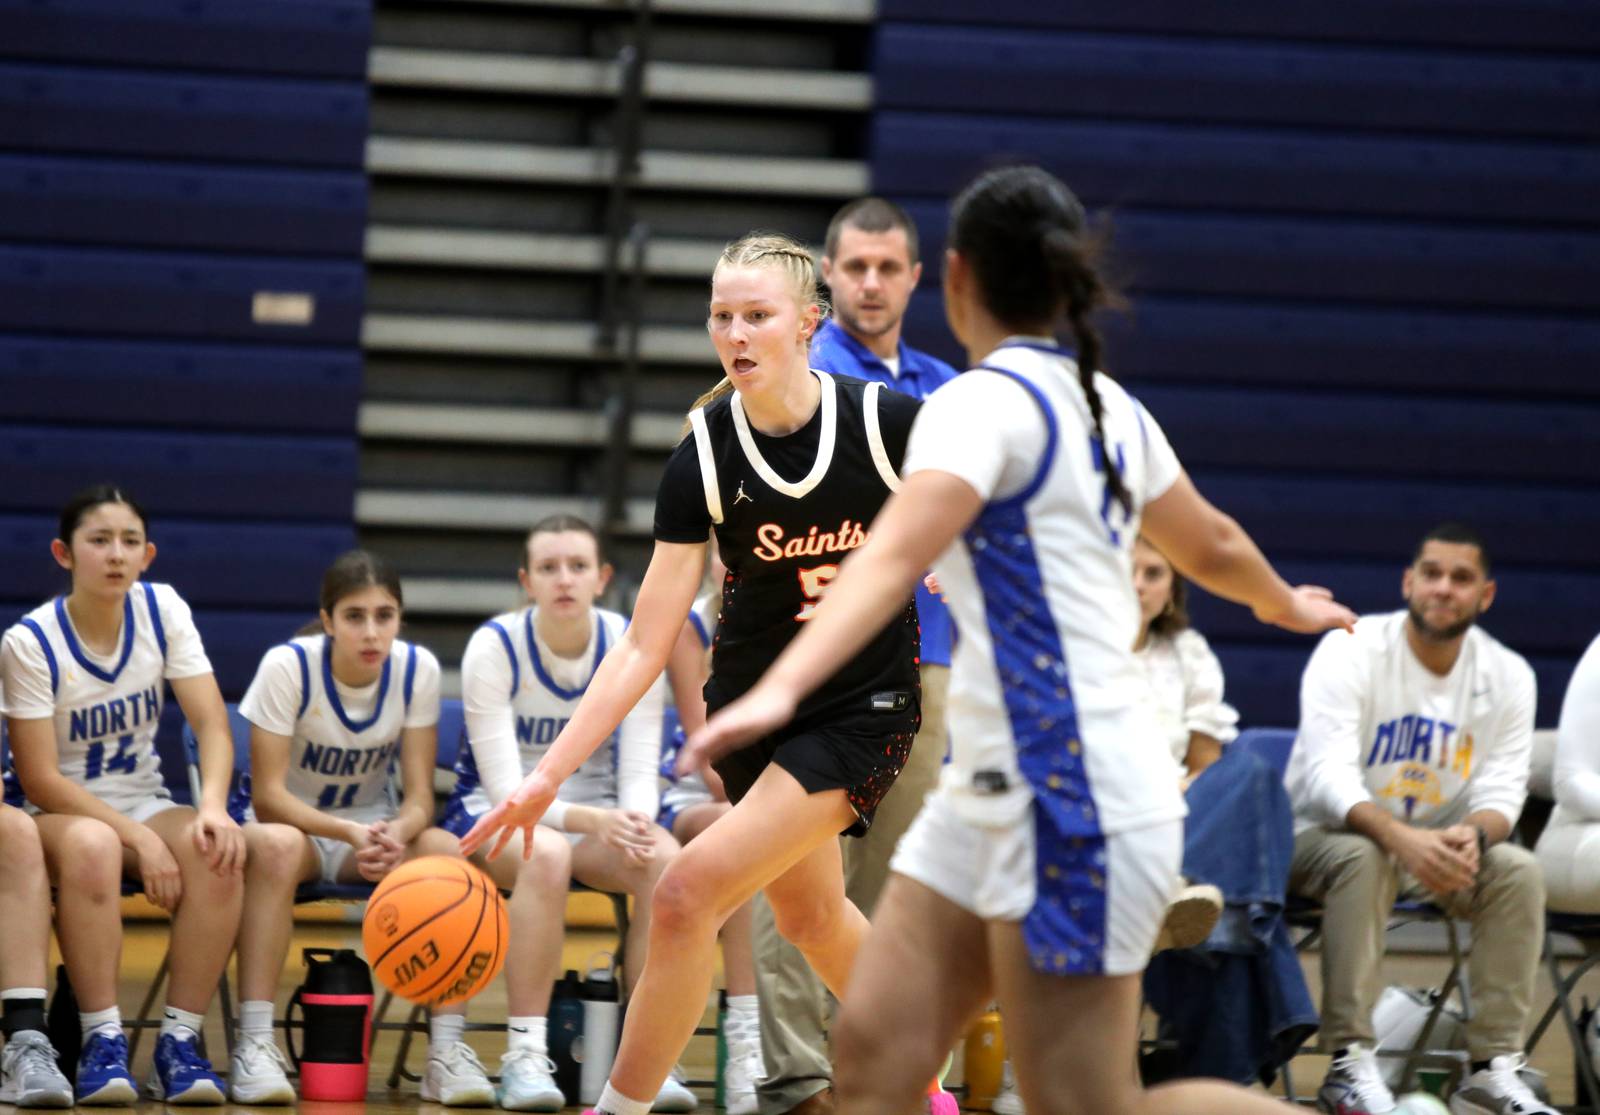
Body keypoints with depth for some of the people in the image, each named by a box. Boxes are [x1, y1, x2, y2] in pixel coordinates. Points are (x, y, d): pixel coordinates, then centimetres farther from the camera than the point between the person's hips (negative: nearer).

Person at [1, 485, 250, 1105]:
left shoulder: (163, 611, -3)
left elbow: (212, 724, -6)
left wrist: (213, 807, -27)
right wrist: (139, 838, -25)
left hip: (145, 808, 4)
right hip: (59, 815, -4)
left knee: (218, 852, -30)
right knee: (91, 845, -40)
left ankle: (180, 1042, -24)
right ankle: (102, 1042, -32)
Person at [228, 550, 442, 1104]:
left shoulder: (418, 669, -11)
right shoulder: (288, 666, -19)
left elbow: (419, 796, -10)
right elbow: (268, 797, -20)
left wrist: (396, 835, -34)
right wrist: (350, 833, -36)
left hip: (371, 829, 3)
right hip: (294, 822, -3)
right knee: (277, 845, -39)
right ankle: (254, 1045, -40)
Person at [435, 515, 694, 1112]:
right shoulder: (495, 646, -14)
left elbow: (640, 771, -8)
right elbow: (506, 785, -19)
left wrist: (633, 821, -33)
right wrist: (591, 821, -37)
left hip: (597, 812, 3)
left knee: (666, 860, -31)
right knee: (547, 852, -39)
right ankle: (524, 1056, -37)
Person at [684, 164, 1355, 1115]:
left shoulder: (986, 400, -13)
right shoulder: (1104, 406, 12)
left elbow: (896, 556, -30)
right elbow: (1211, 545, 28)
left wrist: (782, 689, -43)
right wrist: (1285, 605, 51)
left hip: (1075, 804, -9)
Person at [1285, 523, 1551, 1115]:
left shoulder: (1508, 676, -2)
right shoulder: (1351, 651, -15)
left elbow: (1502, 789, -7)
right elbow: (1328, 776, -25)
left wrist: (1472, 835, -33)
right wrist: (1400, 837, -43)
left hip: (1438, 843, 4)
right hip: (1322, 838, -4)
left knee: (1518, 869, -22)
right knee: (1363, 858, -37)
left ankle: (1493, 1067, -21)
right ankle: (1349, 1063, -36)